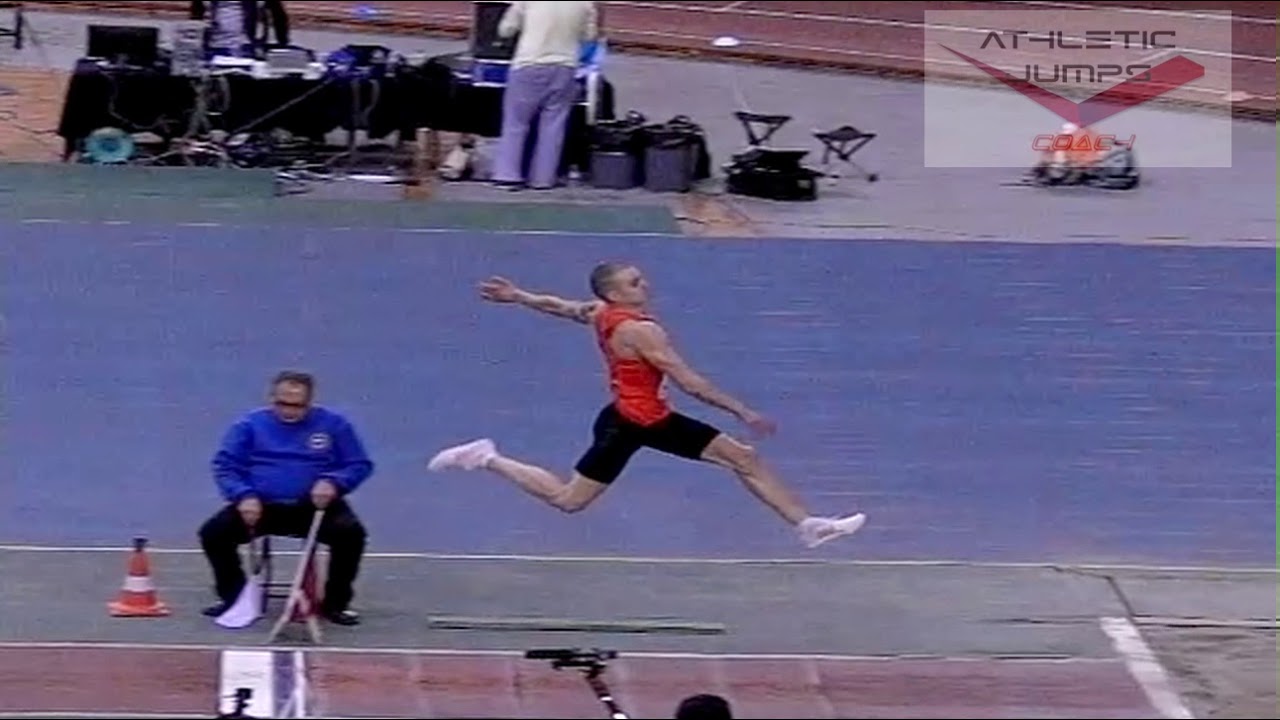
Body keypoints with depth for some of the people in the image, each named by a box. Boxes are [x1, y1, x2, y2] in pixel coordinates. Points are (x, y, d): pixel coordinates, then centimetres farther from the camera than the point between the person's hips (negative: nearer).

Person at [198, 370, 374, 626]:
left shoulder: (333, 424, 6)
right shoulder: (250, 425, 7)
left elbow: (359, 465, 7)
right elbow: (225, 466, 3)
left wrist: (334, 483, -15)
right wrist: (244, 496, -16)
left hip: (314, 507, -1)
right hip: (261, 506, 1)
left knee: (351, 532, -29)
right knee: (213, 532, -20)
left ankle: (335, 603, -9)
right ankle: (234, 597, 3)